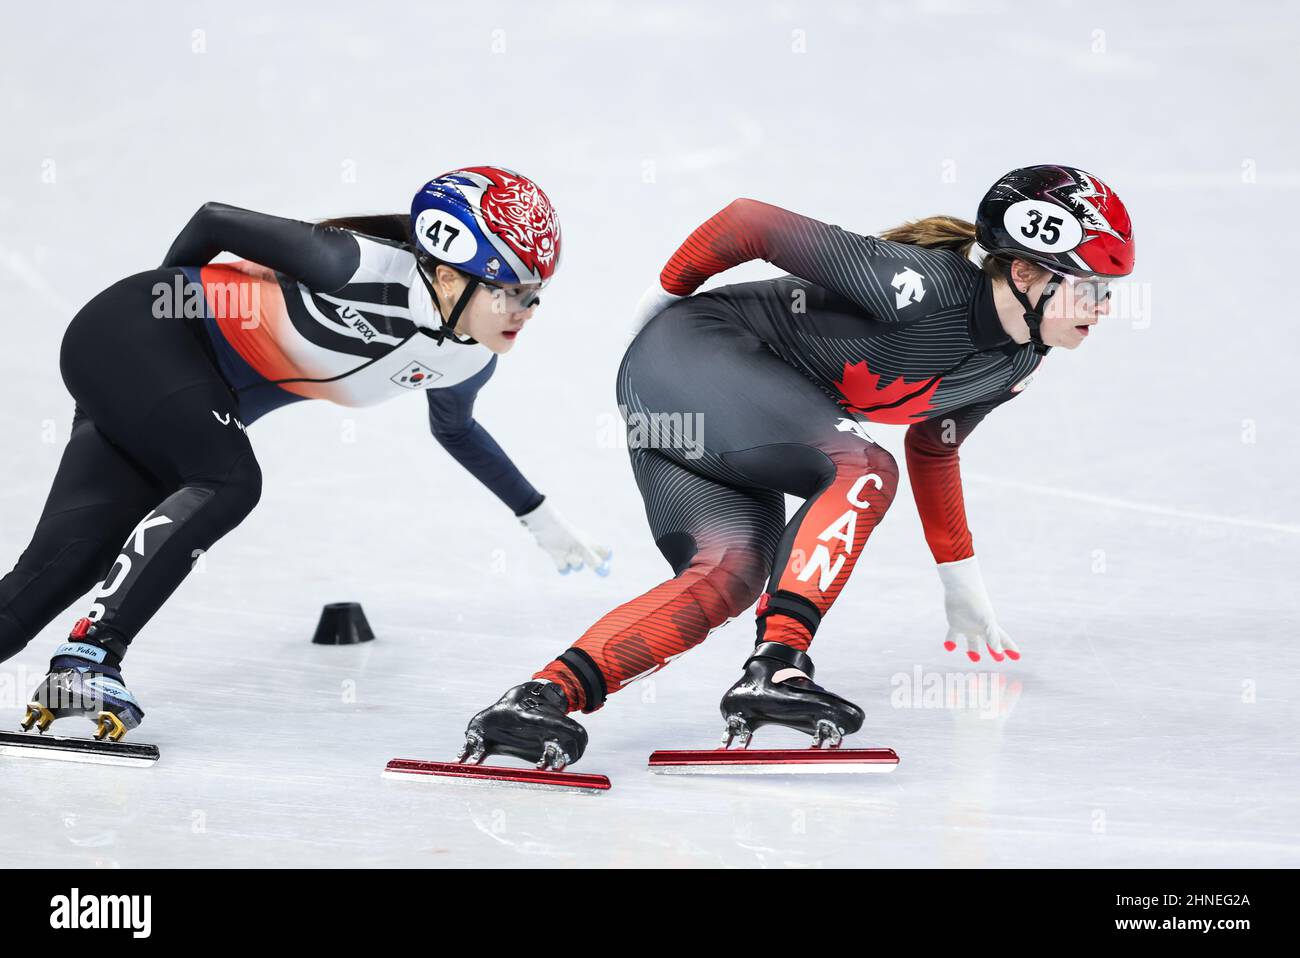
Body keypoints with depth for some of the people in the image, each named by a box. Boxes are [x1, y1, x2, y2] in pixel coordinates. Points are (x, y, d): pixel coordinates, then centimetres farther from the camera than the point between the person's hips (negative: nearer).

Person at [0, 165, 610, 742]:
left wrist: (540, 518, 22)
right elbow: (214, 219, -15)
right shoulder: (363, 267, -28)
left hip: (213, 397, 7)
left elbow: (455, 429, 21)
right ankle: (88, 657, -26)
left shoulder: (469, 358, -4)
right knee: (228, 481, -27)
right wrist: (168, 292, 4)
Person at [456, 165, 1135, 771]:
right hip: (688, 353, -8)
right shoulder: (924, 286, -26)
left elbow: (931, 446, 20)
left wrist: (961, 580, 25)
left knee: (729, 578, -14)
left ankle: (550, 693, -24)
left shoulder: (1015, 363, 2)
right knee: (865, 469, -25)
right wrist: (670, 292, -3)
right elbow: (751, 221, -21)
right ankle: (774, 669, -32)